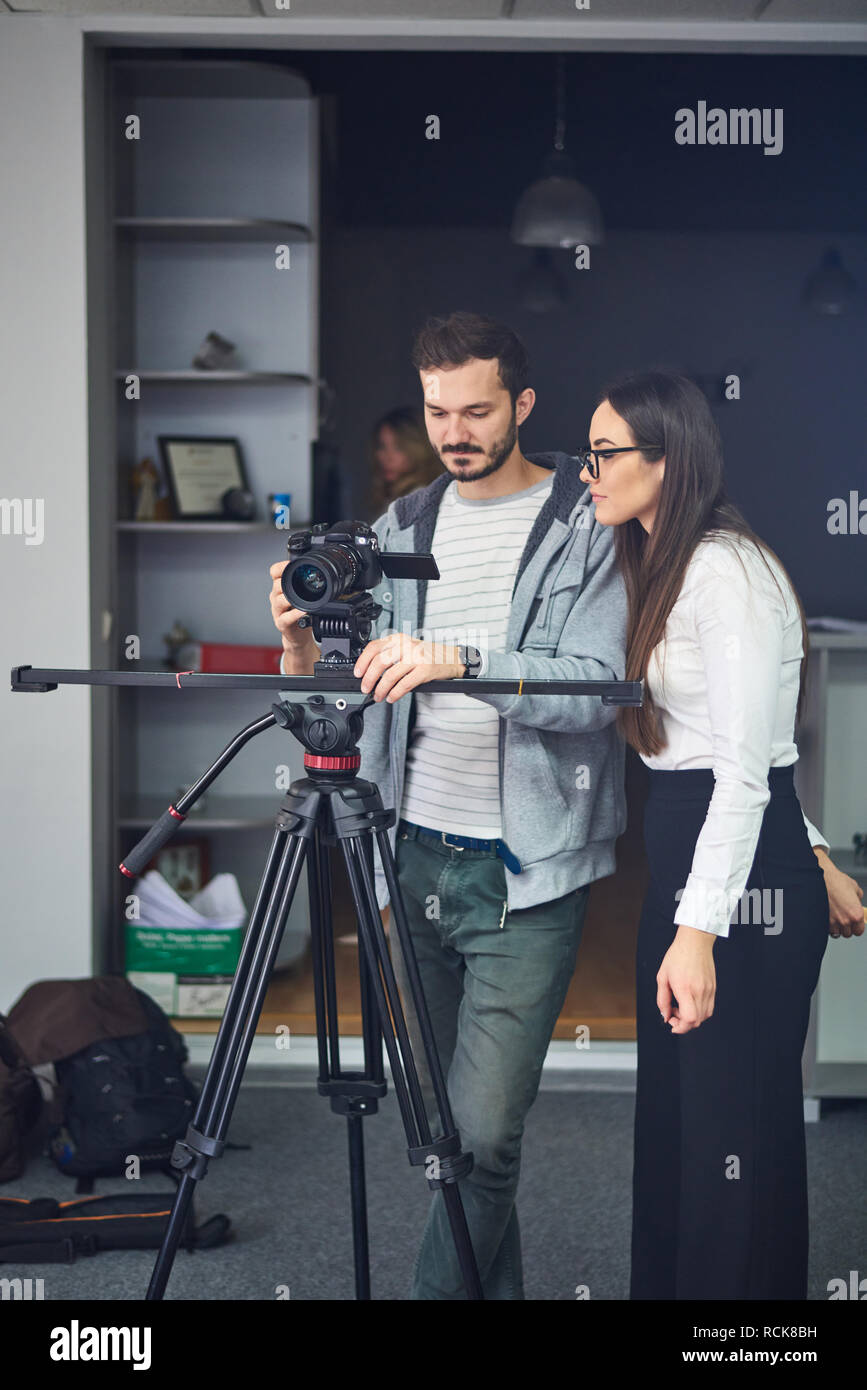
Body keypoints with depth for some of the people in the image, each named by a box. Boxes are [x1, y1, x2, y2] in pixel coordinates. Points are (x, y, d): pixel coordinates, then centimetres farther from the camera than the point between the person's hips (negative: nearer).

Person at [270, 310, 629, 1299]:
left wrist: (459, 660, -30)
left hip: (525, 873, -5)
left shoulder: (590, 525, -4)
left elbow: (594, 688, -16)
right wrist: (303, 644, -11)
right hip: (417, 857, 5)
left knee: (481, 1133, -9)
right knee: (444, 1122, 14)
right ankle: (494, 1287, 32)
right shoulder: (401, 529, 11)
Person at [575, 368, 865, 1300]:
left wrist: (699, 930, -25)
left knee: (734, 1136, -2)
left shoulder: (726, 568, -15)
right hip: (682, 863, 10)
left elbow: (744, 770, -21)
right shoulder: (662, 569, 15)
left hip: (745, 876, -10)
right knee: (670, 1119, 15)